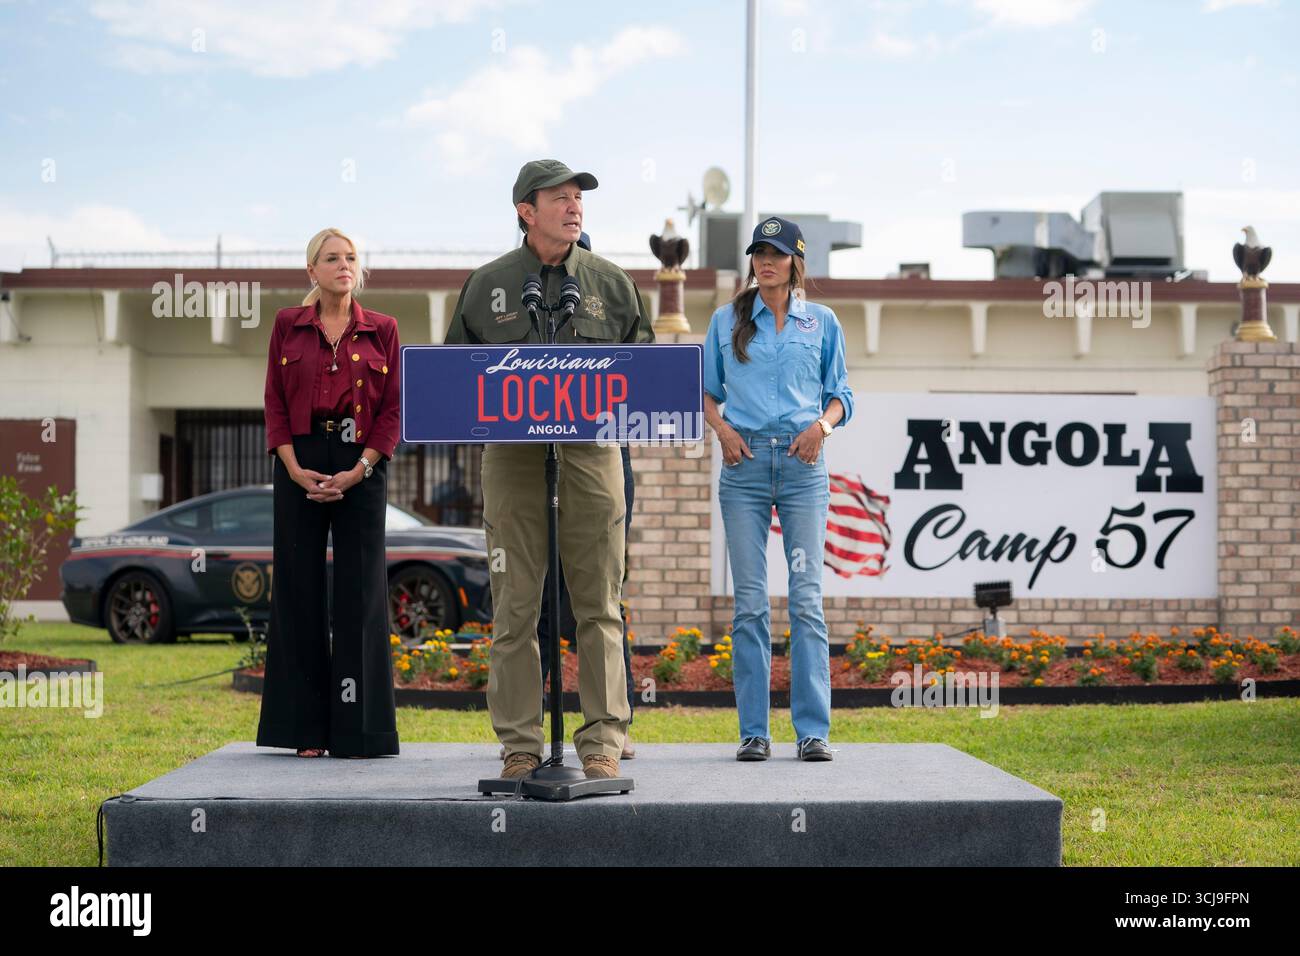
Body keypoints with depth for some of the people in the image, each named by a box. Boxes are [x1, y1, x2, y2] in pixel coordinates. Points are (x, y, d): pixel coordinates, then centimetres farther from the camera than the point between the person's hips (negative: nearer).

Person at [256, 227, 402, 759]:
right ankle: (307, 728, 7)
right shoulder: (288, 326, 8)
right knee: (299, 586, 1)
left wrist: (358, 470, -9)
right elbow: (274, 403, 5)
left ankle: (357, 727, 4)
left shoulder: (381, 330, 7)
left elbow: (393, 410, 3)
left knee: (360, 590, -2)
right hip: (300, 464, 1)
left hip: (361, 466, -1)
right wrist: (295, 469, -8)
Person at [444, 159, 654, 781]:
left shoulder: (610, 282, 12)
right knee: (514, 605, 0)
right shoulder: (487, 284, 9)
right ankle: (520, 745, 5)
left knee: (597, 603, -1)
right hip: (511, 449, 0)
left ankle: (602, 741, 4)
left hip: (591, 446, 0)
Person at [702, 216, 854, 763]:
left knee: (806, 597, -6)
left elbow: (840, 393, 14)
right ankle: (753, 732, 3)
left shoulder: (822, 322, 11)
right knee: (750, 601, -1)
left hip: (802, 464, 0)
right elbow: (705, 389, 16)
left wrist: (823, 423, -6)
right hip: (744, 463, 1)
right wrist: (721, 428, -3)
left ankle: (813, 731, -3)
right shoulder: (726, 321, 11)